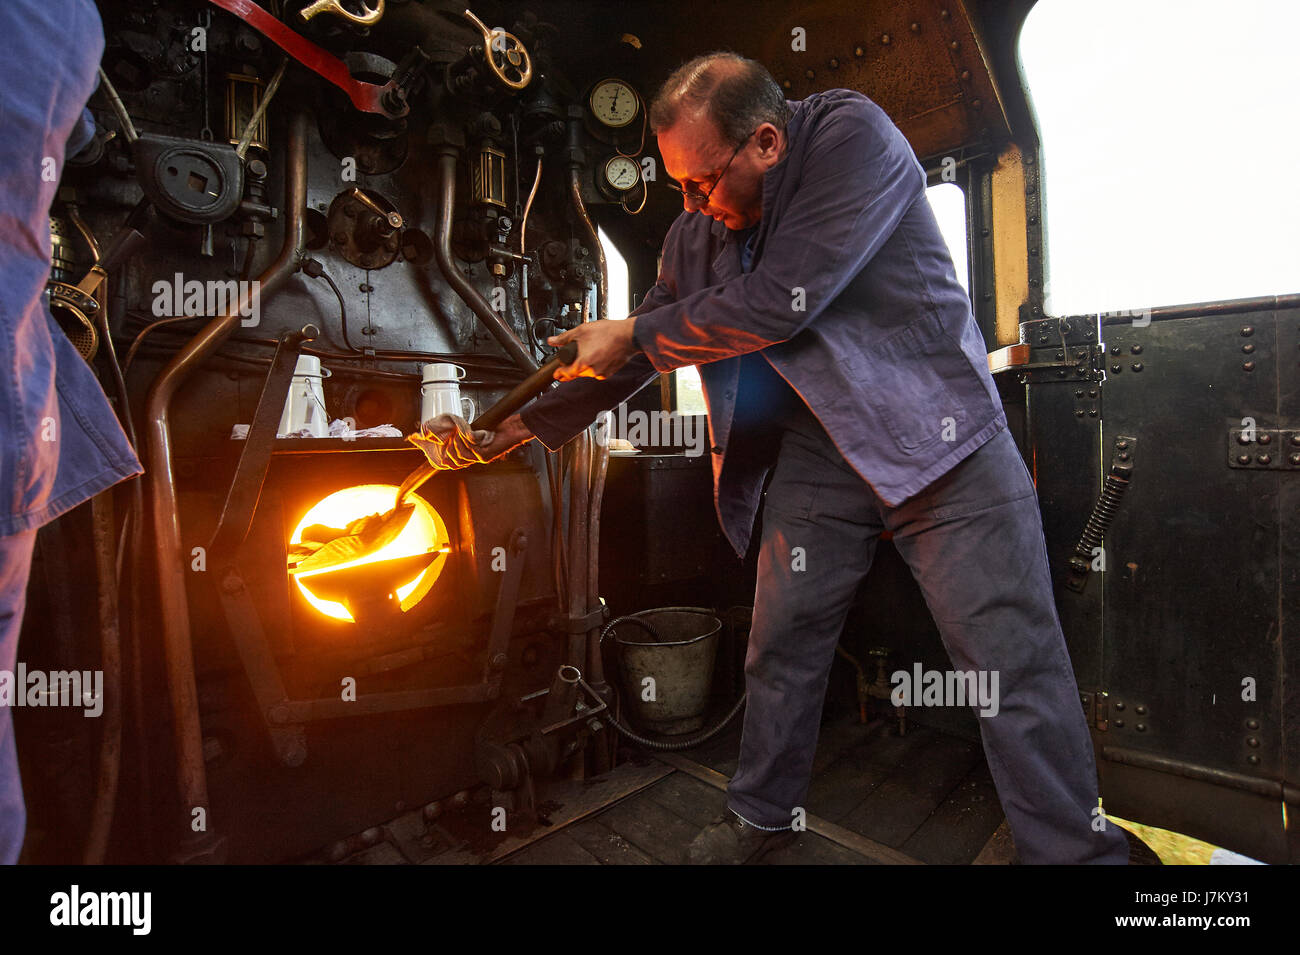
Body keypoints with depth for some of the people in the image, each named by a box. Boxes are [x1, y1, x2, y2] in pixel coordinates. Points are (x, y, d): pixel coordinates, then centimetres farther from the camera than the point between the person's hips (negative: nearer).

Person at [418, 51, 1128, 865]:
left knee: (1017, 667, -2)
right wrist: (510, 433, 10)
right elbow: (635, 356, 12)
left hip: (932, 427, -4)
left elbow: (780, 303, -23)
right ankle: (761, 818, 31)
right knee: (781, 647, 9)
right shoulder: (697, 229, 6)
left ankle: (1074, 848, 20)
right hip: (815, 447, 5)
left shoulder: (854, 135, -11)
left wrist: (634, 335, -12)